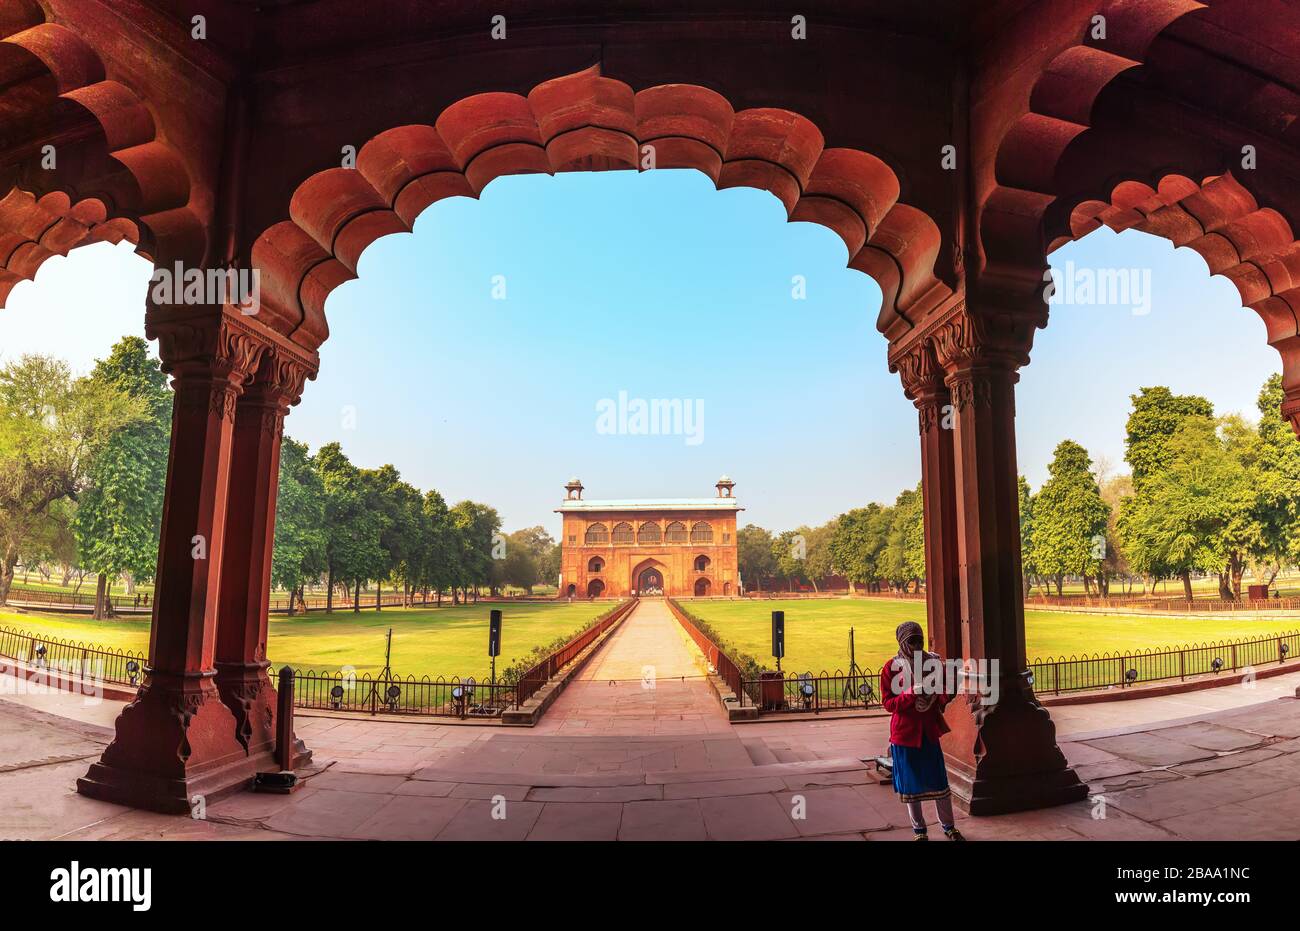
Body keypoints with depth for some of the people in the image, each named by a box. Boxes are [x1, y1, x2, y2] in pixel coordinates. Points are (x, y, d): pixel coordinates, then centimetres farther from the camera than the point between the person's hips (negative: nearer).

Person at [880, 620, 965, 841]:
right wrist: (911, 694, -24)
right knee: (910, 784, 9)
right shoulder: (891, 668, -7)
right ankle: (918, 829, 25)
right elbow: (888, 703, -8)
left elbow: (946, 693, 9)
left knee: (939, 780, 9)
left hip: (929, 730, 2)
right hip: (905, 732, -2)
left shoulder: (933, 661, 0)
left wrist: (939, 697, -14)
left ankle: (948, 826, 28)